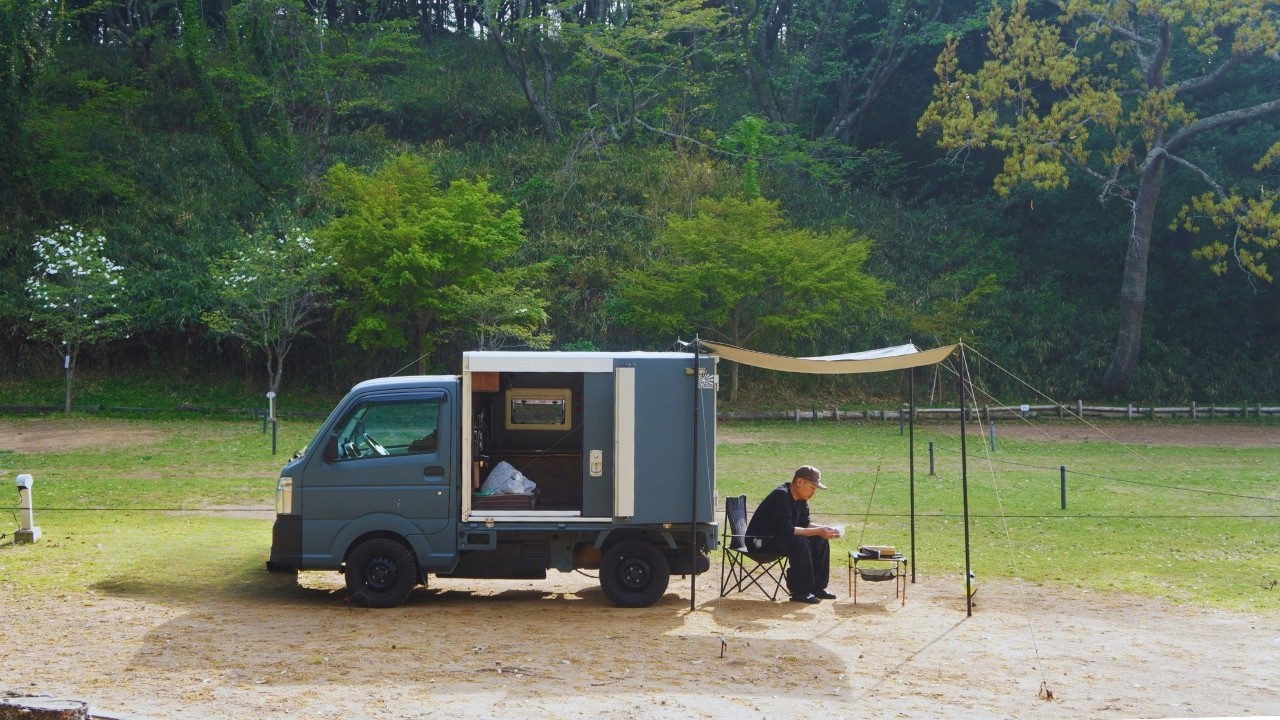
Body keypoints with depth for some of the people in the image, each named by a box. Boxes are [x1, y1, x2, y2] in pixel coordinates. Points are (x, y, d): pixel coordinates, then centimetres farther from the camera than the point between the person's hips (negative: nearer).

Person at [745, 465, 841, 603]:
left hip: (777, 538, 10)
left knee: (821, 541, 0)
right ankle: (800, 592, -20)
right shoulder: (781, 496, -25)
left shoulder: (800, 498, 3)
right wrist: (817, 531, -29)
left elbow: (804, 523, 9)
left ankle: (816, 587, 5)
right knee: (800, 543, -31)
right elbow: (786, 530, -31)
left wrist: (824, 529, -10)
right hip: (759, 542, -10)